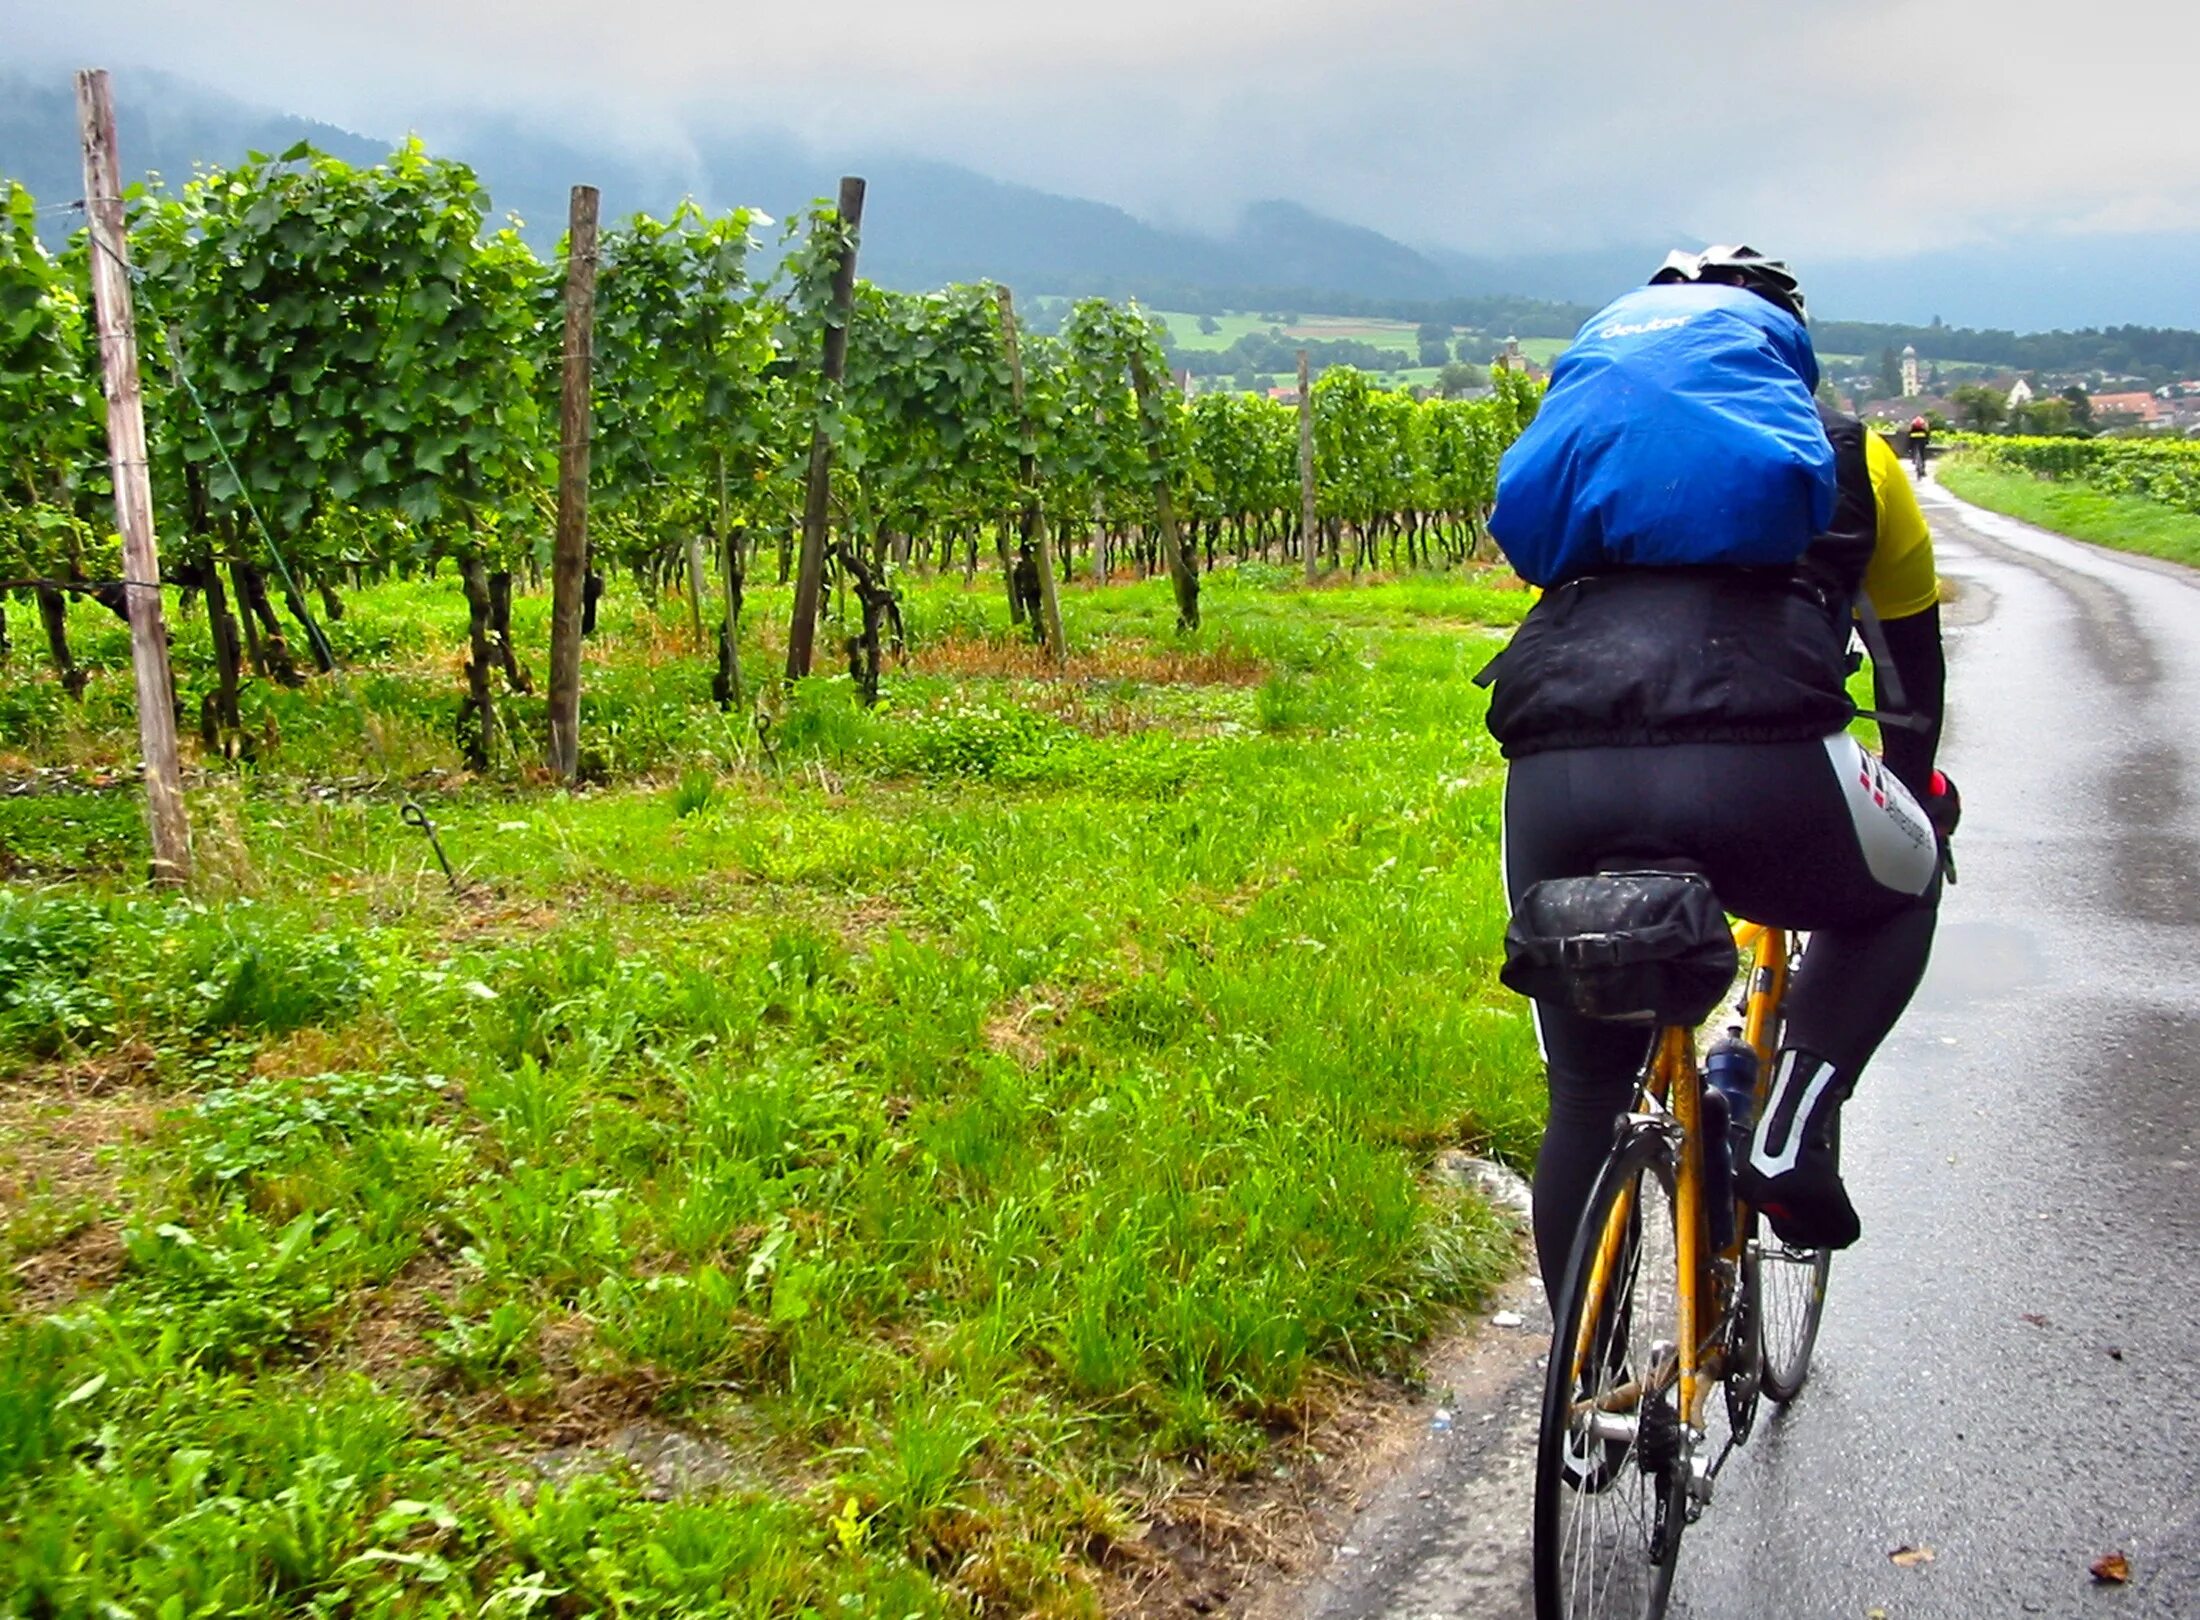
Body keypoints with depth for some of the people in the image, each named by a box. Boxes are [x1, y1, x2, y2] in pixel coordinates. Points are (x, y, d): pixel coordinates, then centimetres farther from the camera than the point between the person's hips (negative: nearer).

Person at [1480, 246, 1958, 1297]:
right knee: (1902, 890, 33)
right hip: (1756, 768, -2)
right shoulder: (1848, 457, 28)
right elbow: (1913, 660, 40)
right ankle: (1787, 1138, 16)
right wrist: (1917, 793, 59)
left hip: (1553, 784, 3)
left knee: (1585, 1100, 23)